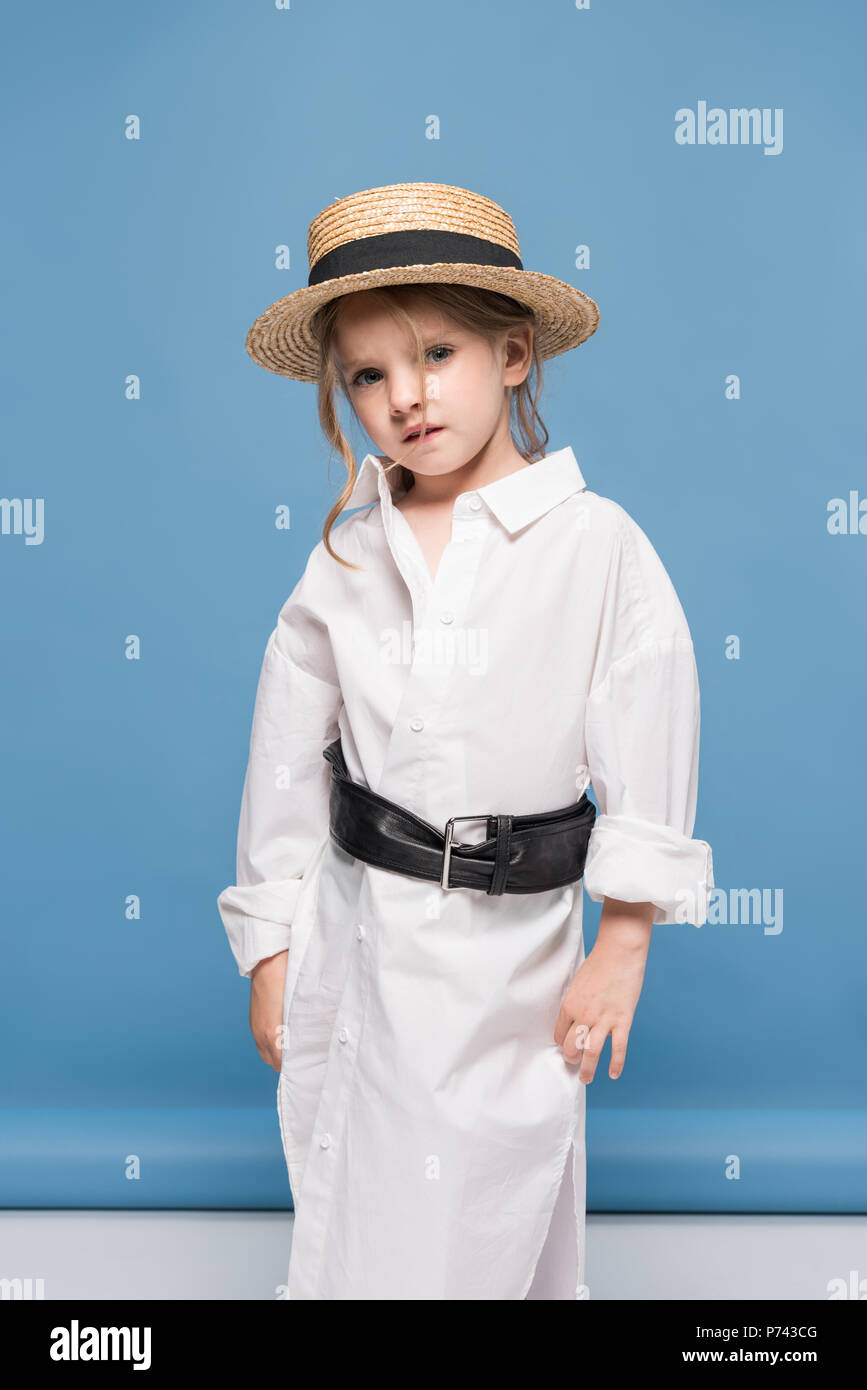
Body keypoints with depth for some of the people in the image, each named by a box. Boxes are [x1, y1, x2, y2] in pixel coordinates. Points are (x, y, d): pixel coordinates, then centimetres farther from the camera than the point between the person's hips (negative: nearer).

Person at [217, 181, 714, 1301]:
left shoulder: (597, 545, -9)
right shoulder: (344, 558, -1)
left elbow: (647, 754, -6)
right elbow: (286, 756, 4)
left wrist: (622, 951, -4)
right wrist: (270, 951, 7)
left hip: (511, 946, -3)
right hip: (354, 932, 3)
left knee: (493, 1220, 11)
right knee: (344, 1222, 18)